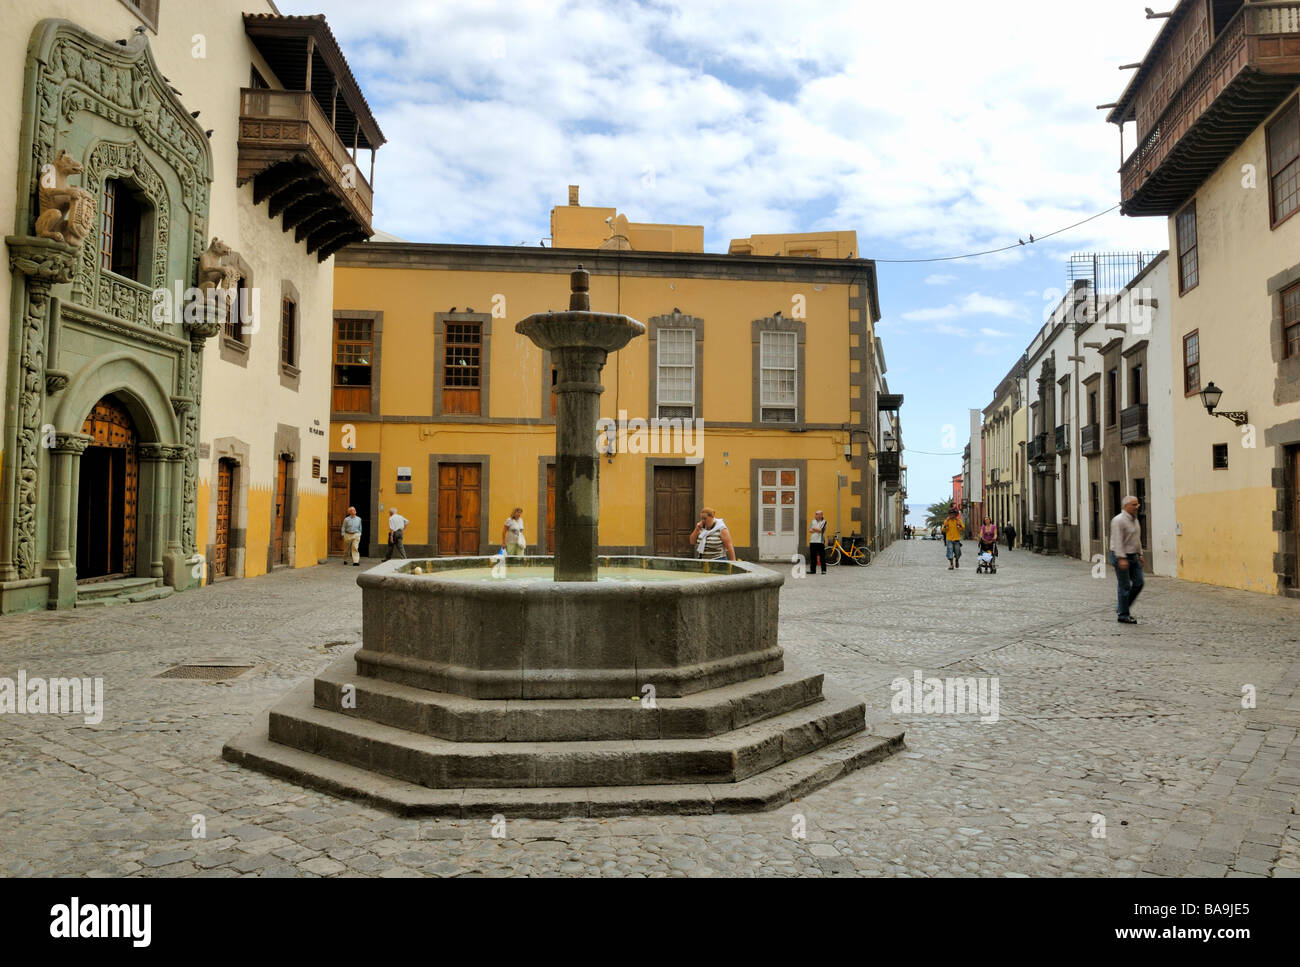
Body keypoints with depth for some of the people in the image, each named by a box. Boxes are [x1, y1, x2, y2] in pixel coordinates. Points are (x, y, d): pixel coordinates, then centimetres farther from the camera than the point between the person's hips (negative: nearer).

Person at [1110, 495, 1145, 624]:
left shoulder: (1134, 519, 12)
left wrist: (1140, 555, 18)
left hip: (1133, 557, 9)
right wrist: (1121, 559, -27)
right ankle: (1123, 615, 5)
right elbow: (1117, 541, -22)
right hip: (1121, 557, -9)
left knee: (1138, 583, 6)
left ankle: (1121, 606, 20)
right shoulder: (1118, 520, -16)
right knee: (1125, 586, -4)